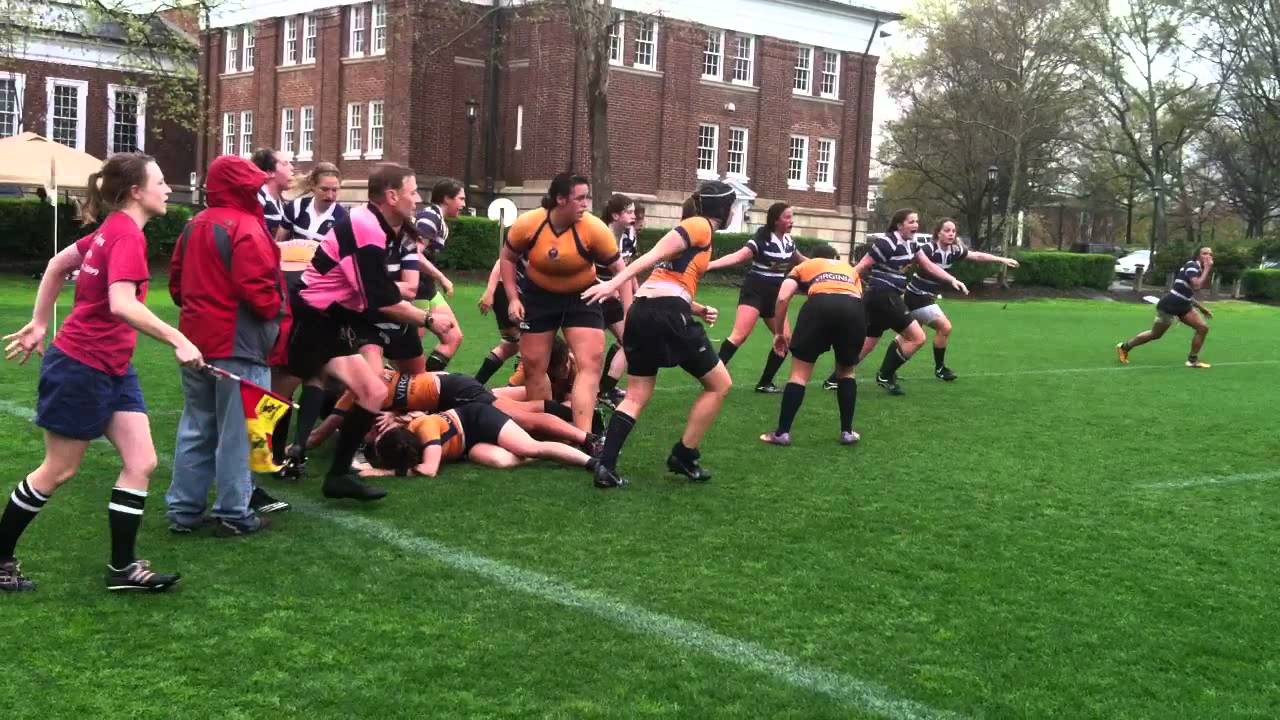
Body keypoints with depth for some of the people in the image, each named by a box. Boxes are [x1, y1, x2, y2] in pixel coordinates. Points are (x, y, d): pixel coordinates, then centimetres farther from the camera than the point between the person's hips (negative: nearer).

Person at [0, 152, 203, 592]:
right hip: (81, 366, -9)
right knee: (58, 470, 5)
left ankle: (122, 567, 11)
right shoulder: (127, 235, -19)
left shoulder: (113, 230, 9)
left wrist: (39, 324, 23)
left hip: (113, 368, 9)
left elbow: (58, 263, 19)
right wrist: (178, 341, -32)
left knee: (141, 463, 3)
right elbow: (122, 305, -33)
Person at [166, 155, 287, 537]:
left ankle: (184, 508, 18)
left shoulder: (194, 225, 12)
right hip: (239, 344, -8)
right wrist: (276, 310, -4)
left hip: (197, 338, 8)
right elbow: (259, 289, -22)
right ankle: (234, 514, 3)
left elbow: (177, 281, 16)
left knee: (196, 428, 14)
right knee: (236, 432, -1)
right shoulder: (246, 228, -15)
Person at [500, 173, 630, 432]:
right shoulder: (527, 224, -20)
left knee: (591, 363, -15)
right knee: (533, 365, 7)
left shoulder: (594, 228, -23)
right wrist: (513, 298, -7)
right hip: (539, 296, 1)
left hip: (581, 297, -1)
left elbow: (619, 269, -14)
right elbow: (508, 258, -1)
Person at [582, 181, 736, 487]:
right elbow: (653, 256, -13)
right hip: (668, 315, -9)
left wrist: (700, 310, 12)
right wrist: (613, 284, -21)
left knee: (636, 397, 11)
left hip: (642, 312, 9)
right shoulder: (700, 226, -2)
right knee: (719, 384, 8)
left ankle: (606, 466, -1)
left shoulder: (696, 228, 26)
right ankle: (683, 457, 11)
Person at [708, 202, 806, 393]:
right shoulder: (762, 240, -16)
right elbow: (737, 257, -28)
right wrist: (708, 265, -42)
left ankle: (764, 383, 13)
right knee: (740, 335, -22)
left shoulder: (788, 241, 6)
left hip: (774, 296, 8)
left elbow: (798, 258, 28)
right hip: (754, 291, -7)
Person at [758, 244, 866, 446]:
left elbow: (782, 298, 16)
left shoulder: (804, 266, 31)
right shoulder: (850, 268, 39)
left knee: (799, 373, 8)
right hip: (854, 309, 2)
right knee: (846, 372, 24)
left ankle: (782, 433, 5)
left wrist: (779, 332, 25)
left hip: (820, 305, -2)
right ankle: (847, 432, 22)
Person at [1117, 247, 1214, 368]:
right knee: (1155, 334, 5)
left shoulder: (1198, 269, 13)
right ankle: (1124, 347, 23)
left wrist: (1202, 308, 19)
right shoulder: (1191, 266, -16)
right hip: (1169, 305, -9)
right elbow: (1197, 285, -34)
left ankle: (1193, 359, 10)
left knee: (1203, 328, -1)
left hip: (1182, 306, 9)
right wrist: (1207, 269, -26)